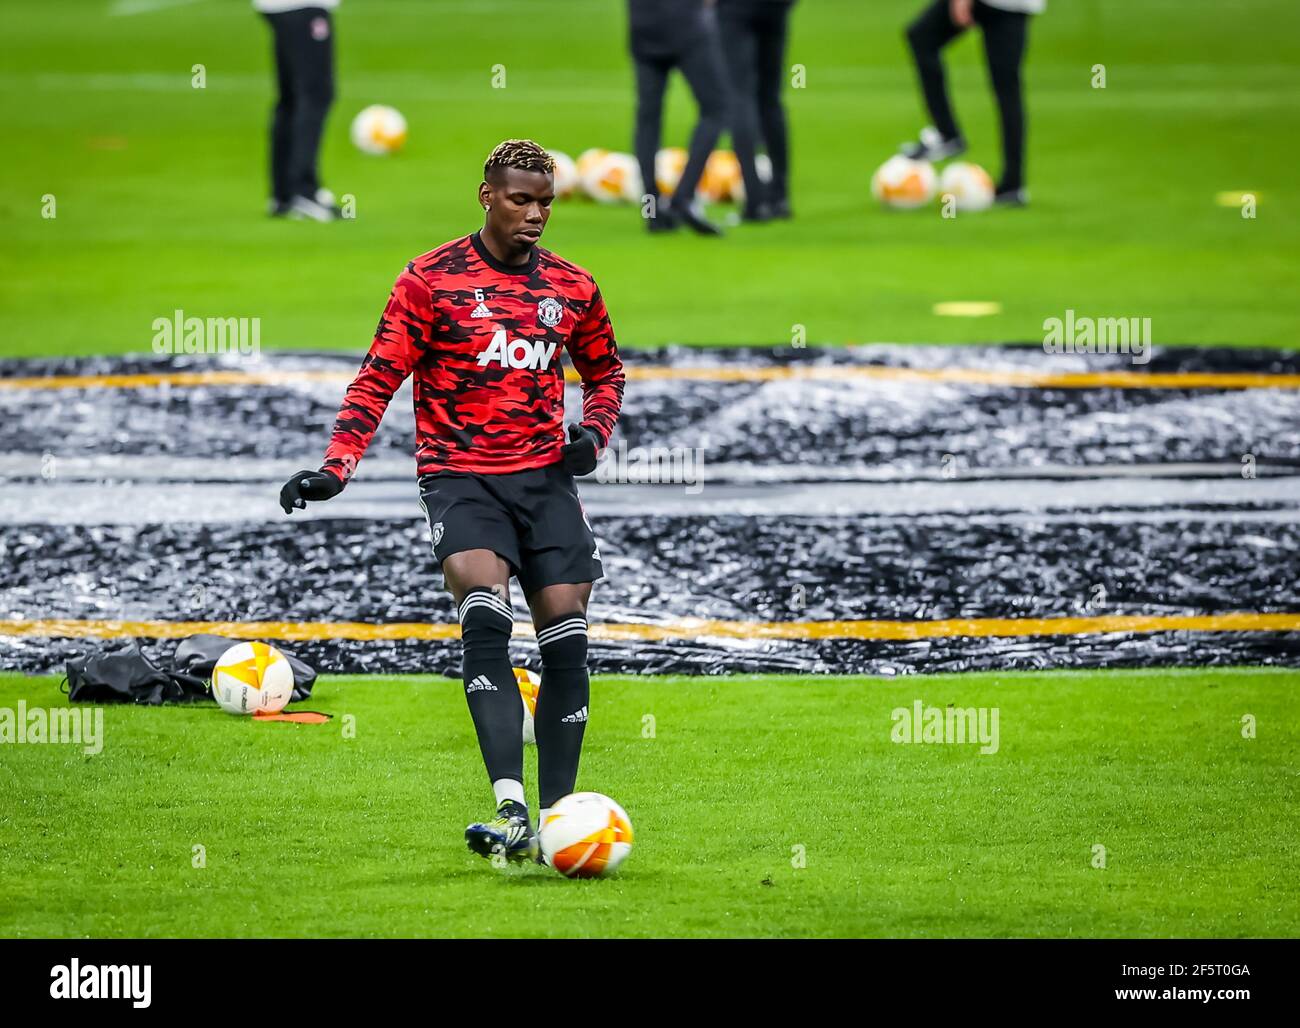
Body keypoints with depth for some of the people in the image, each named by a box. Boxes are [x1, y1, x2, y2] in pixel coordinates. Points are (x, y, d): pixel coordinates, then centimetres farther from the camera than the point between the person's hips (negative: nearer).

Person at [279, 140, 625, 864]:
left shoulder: (571, 287, 11)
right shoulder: (430, 280, 0)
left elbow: (605, 371, 26)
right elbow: (379, 379, -1)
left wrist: (595, 431, 5)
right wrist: (337, 468, -13)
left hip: (546, 475, 4)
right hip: (461, 475, -4)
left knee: (567, 639, -4)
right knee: (485, 617, -26)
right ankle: (511, 812, -35)